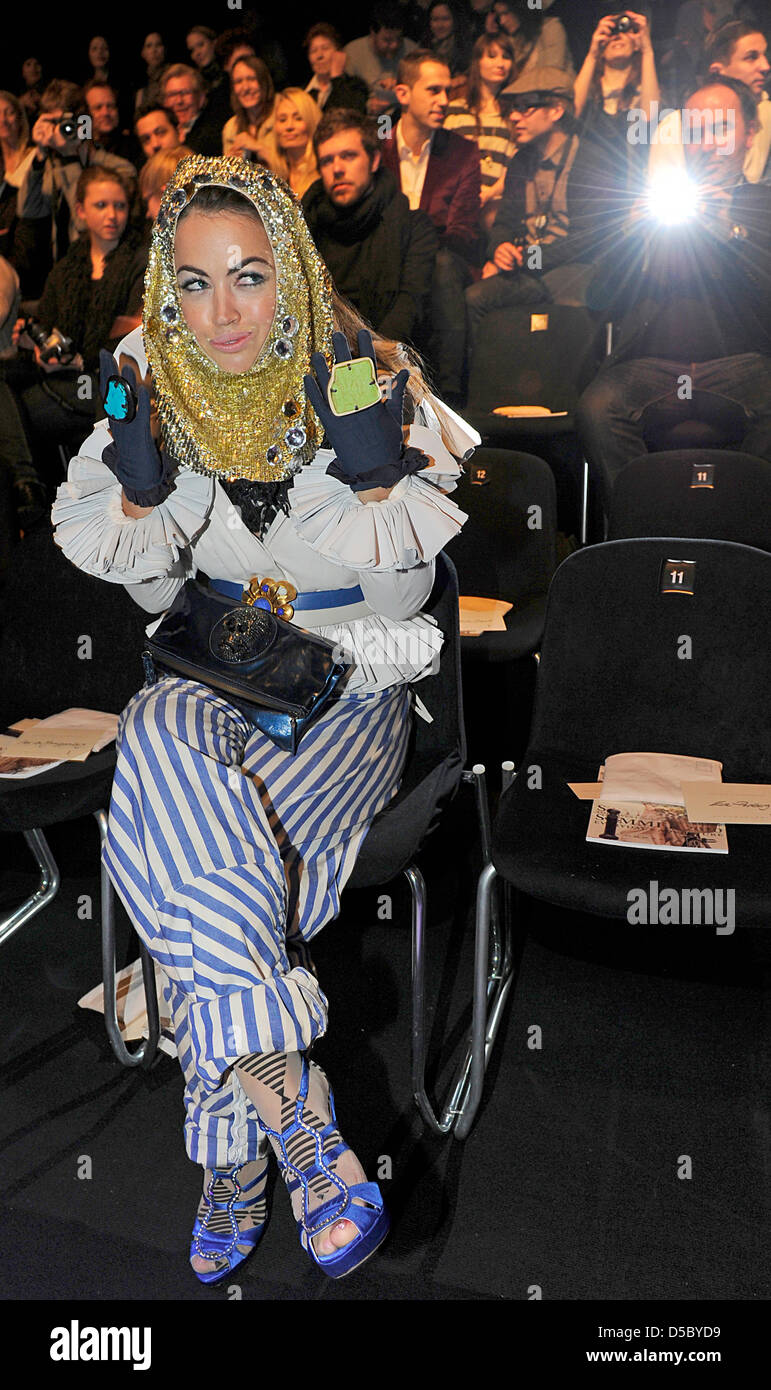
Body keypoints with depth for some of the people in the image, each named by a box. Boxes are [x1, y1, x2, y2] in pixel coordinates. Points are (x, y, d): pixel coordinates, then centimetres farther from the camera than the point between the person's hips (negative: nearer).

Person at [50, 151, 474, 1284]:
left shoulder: (373, 386, -5)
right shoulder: (158, 396, 3)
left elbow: (400, 597, -4)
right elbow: (149, 591, 7)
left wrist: (376, 472, -20)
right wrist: (137, 482, -11)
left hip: (353, 686, -2)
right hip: (218, 680, 3)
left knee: (197, 871, -28)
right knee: (158, 739, -33)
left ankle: (238, 1163, -9)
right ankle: (303, 1130, -29)